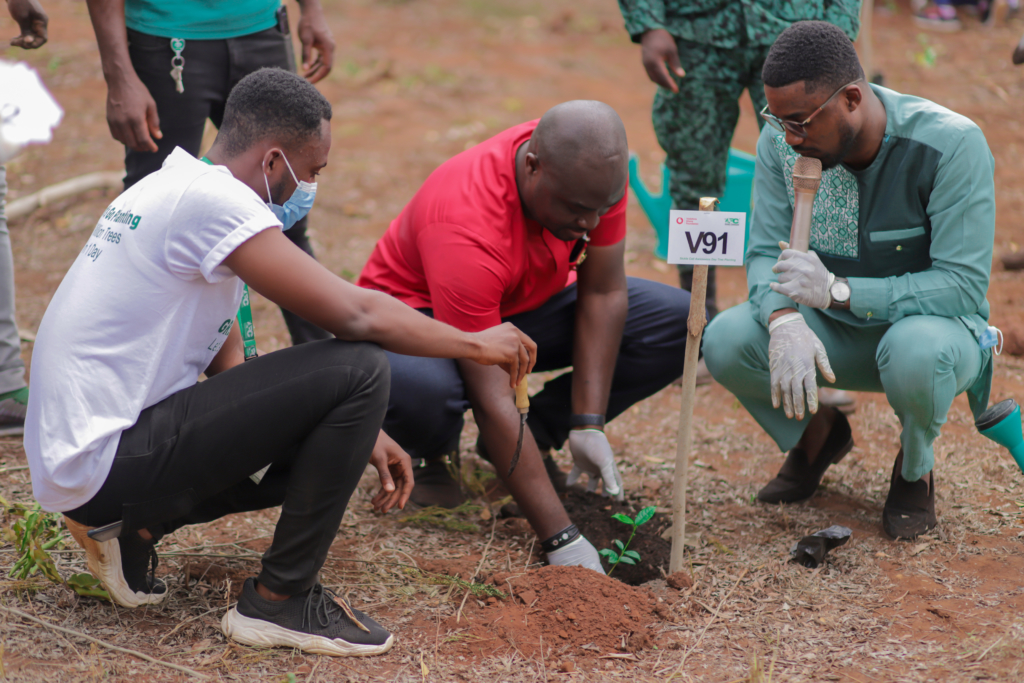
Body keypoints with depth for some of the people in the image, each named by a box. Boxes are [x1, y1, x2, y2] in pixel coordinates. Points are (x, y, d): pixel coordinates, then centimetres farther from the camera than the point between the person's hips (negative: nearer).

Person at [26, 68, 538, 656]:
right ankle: (281, 600, -6)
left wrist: (357, 434, 12)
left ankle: (135, 523, 14)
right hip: (102, 462, -10)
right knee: (358, 369, -16)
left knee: (322, 444, 20)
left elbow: (229, 365, 17)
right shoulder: (212, 198, -17)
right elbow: (356, 315, -18)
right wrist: (476, 343, -3)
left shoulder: (176, 188, 15)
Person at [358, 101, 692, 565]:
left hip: (526, 305, 6)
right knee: (421, 388, -43)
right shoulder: (466, 229, -39)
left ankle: (536, 436, 2)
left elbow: (603, 292, -12)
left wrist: (588, 425, -21)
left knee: (679, 323, -15)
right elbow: (491, 399, -38)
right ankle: (424, 453, -3)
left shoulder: (595, 171, -24)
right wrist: (561, 540, -39)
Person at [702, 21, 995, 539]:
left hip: (934, 324, -4)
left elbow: (964, 286, -27)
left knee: (917, 352, -40)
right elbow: (765, 254, -9)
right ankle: (817, 435, 11)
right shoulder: (781, 142, -12)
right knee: (726, 340, -22)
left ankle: (915, 468, -3)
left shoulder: (951, 144, -25)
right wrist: (785, 322, -33)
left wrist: (837, 290, -34)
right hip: (836, 330, 4)